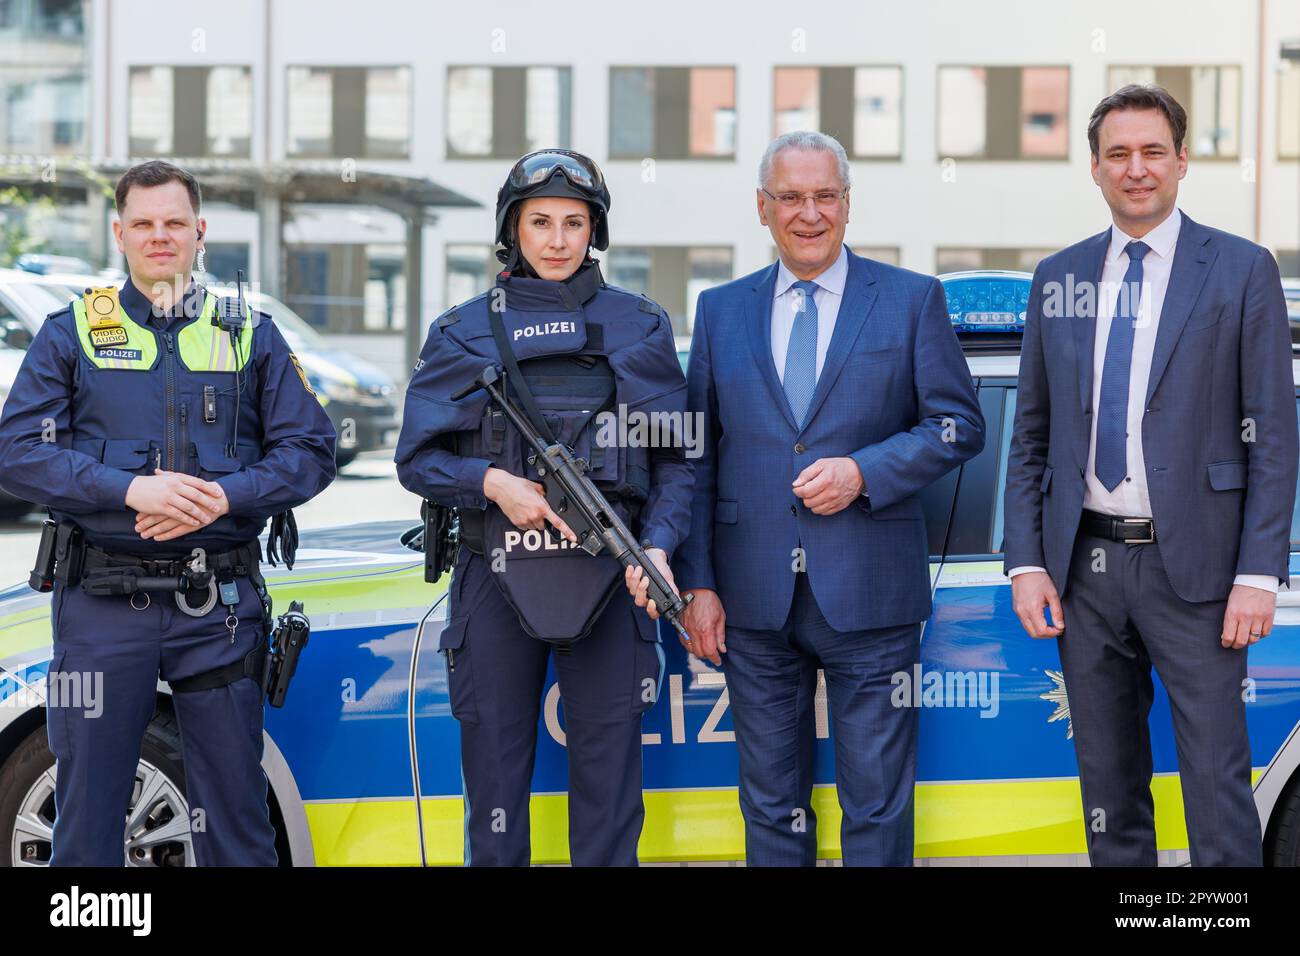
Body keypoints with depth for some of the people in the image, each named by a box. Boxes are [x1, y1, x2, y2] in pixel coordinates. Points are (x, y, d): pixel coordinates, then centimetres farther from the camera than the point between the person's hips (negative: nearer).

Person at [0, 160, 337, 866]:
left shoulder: (251, 337, 11)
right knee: (87, 816, 5)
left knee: (235, 815, 6)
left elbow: (309, 451, 4)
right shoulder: (71, 333, 7)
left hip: (219, 603, 1)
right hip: (102, 605, -1)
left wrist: (224, 497, -13)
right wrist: (128, 489, -16)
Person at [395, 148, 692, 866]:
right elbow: (417, 458, 6)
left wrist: (658, 546, -10)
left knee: (609, 789, 3)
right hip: (498, 578, 0)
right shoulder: (463, 333, 8)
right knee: (494, 773, 7)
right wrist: (492, 482, -12)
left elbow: (674, 461, 7)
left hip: (609, 580, 0)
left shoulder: (639, 327, 9)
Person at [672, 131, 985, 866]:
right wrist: (697, 583, 3)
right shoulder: (721, 310, 11)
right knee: (771, 805, 10)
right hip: (755, 601, 2)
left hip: (868, 594, -2)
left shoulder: (913, 299, 5)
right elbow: (698, 455, 10)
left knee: (878, 809, 2)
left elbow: (960, 424, 2)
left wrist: (864, 471, -14)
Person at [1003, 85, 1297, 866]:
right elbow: (1031, 435, 11)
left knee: (1217, 785, -3)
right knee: (1108, 785, 12)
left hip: (1191, 566, -4)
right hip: (1084, 564, 4)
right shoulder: (1058, 278, 9)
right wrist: (1027, 563, 3)